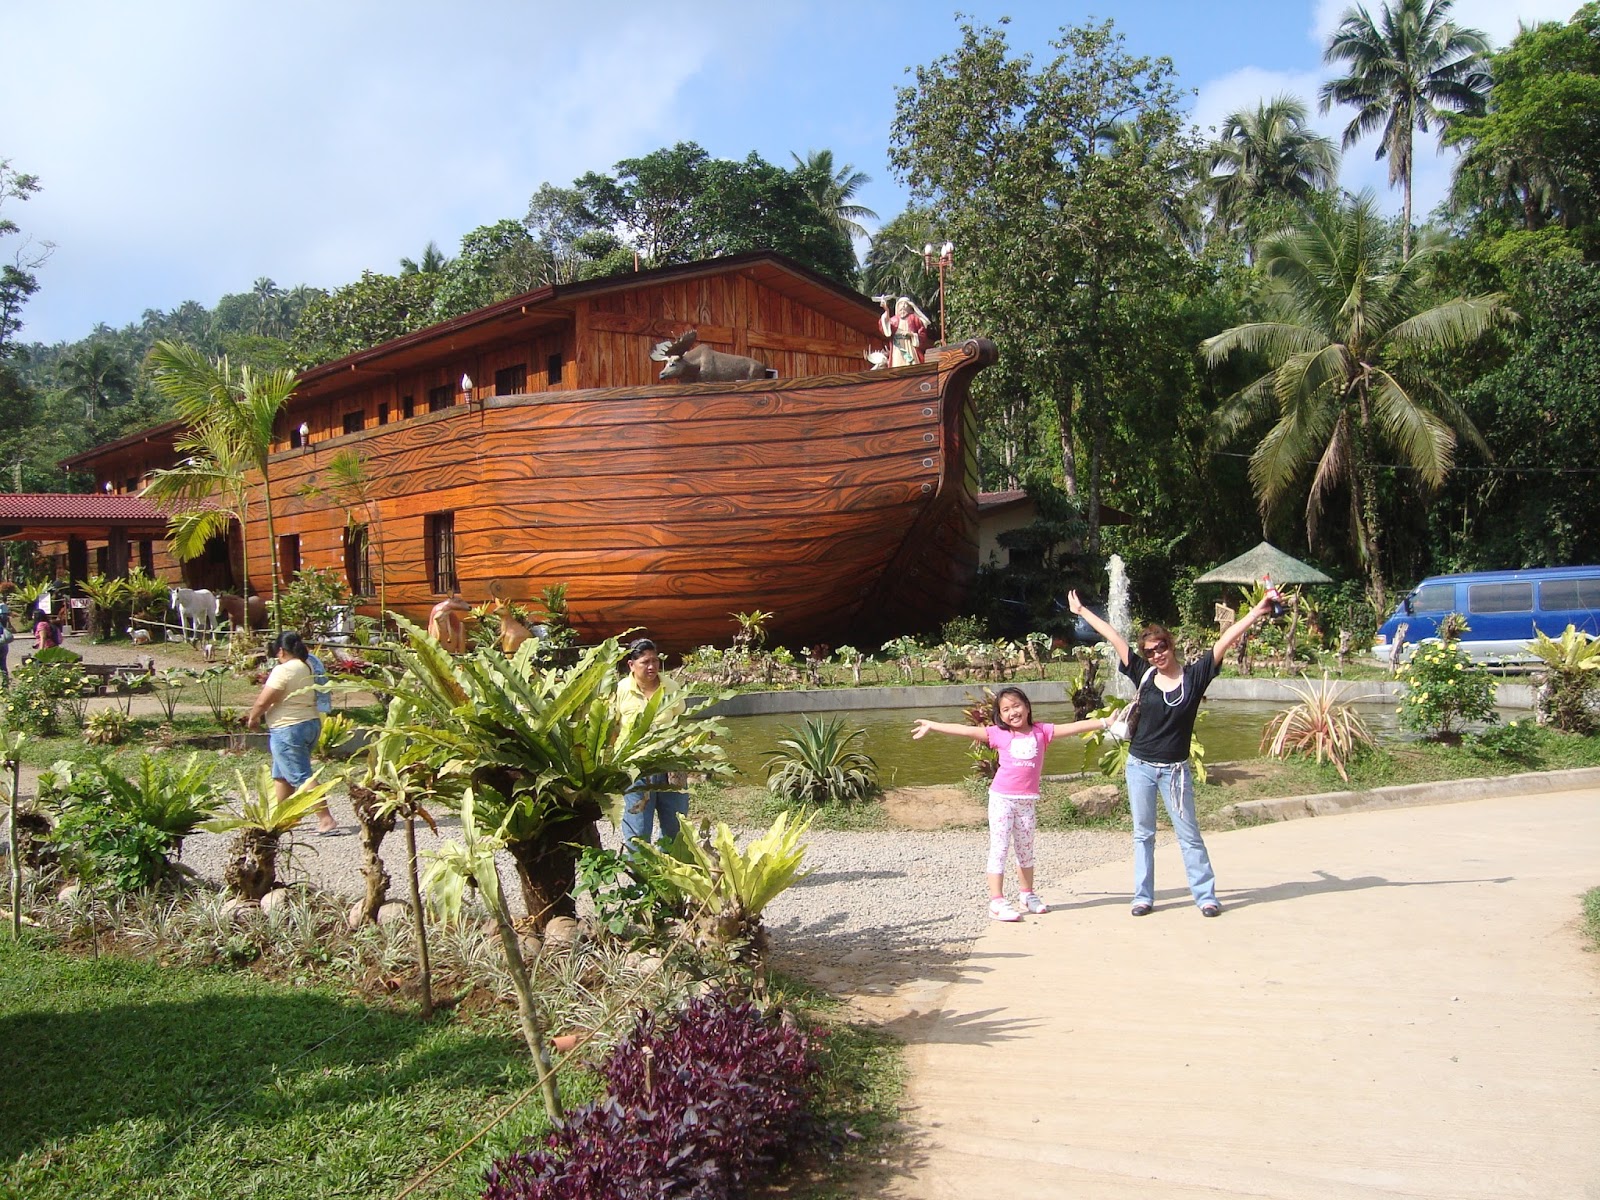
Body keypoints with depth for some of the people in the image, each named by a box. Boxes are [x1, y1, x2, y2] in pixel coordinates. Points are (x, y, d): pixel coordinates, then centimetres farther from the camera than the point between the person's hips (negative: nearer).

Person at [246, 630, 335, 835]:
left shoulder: (283, 670, -17)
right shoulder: (307, 668, 10)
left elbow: (263, 701, -16)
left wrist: (253, 718, 2)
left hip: (288, 730, -9)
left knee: (301, 777, -8)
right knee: (280, 774, 20)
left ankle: (326, 820, -13)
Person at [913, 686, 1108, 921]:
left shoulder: (1041, 731, 3)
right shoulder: (999, 734, -2)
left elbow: (1072, 727, 0)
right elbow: (965, 730, -4)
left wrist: (1103, 722, -3)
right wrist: (932, 726, -5)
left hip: (1028, 800, 3)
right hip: (1002, 798, -3)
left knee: (1026, 849, 17)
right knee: (999, 847, -3)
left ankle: (1027, 894, 32)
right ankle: (997, 901, -2)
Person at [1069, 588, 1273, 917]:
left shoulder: (1194, 676, -6)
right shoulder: (1144, 675, -1)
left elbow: (1225, 641, -11)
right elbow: (1113, 636, 1)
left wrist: (1256, 612, -15)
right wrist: (1081, 611, 8)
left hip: (1175, 769, -2)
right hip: (1140, 766, 2)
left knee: (1189, 835, 5)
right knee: (1143, 834, 9)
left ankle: (1206, 895, 13)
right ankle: (1143, 896, 16)